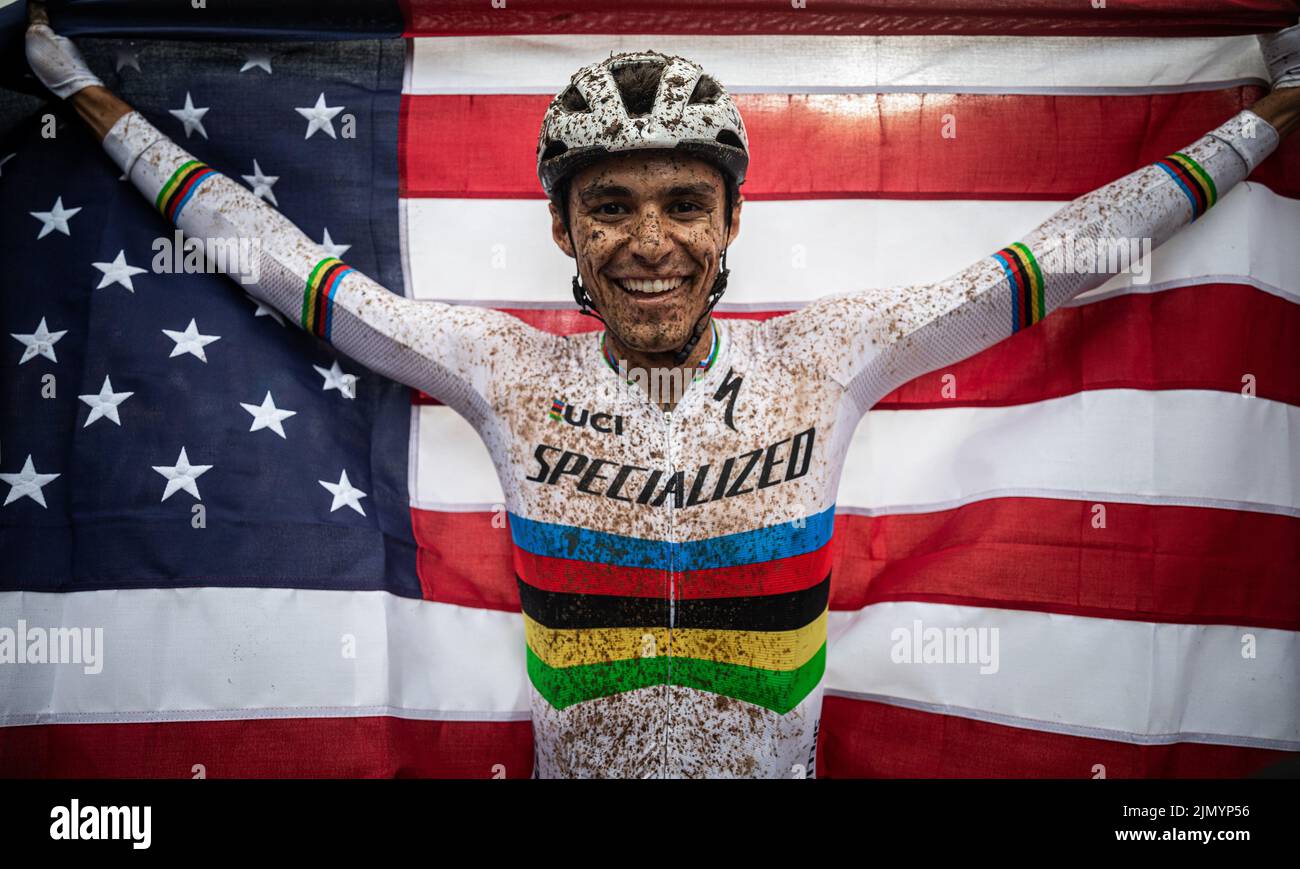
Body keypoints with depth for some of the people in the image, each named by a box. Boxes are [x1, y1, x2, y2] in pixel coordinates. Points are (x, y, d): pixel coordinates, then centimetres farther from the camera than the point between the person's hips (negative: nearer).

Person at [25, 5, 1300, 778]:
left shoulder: (823, 360, -11)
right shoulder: (510, 374, -11)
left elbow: (1052, 253, -3)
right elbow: (272, 256, -3)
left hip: (774, 767, 1)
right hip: (572, 765, 1)